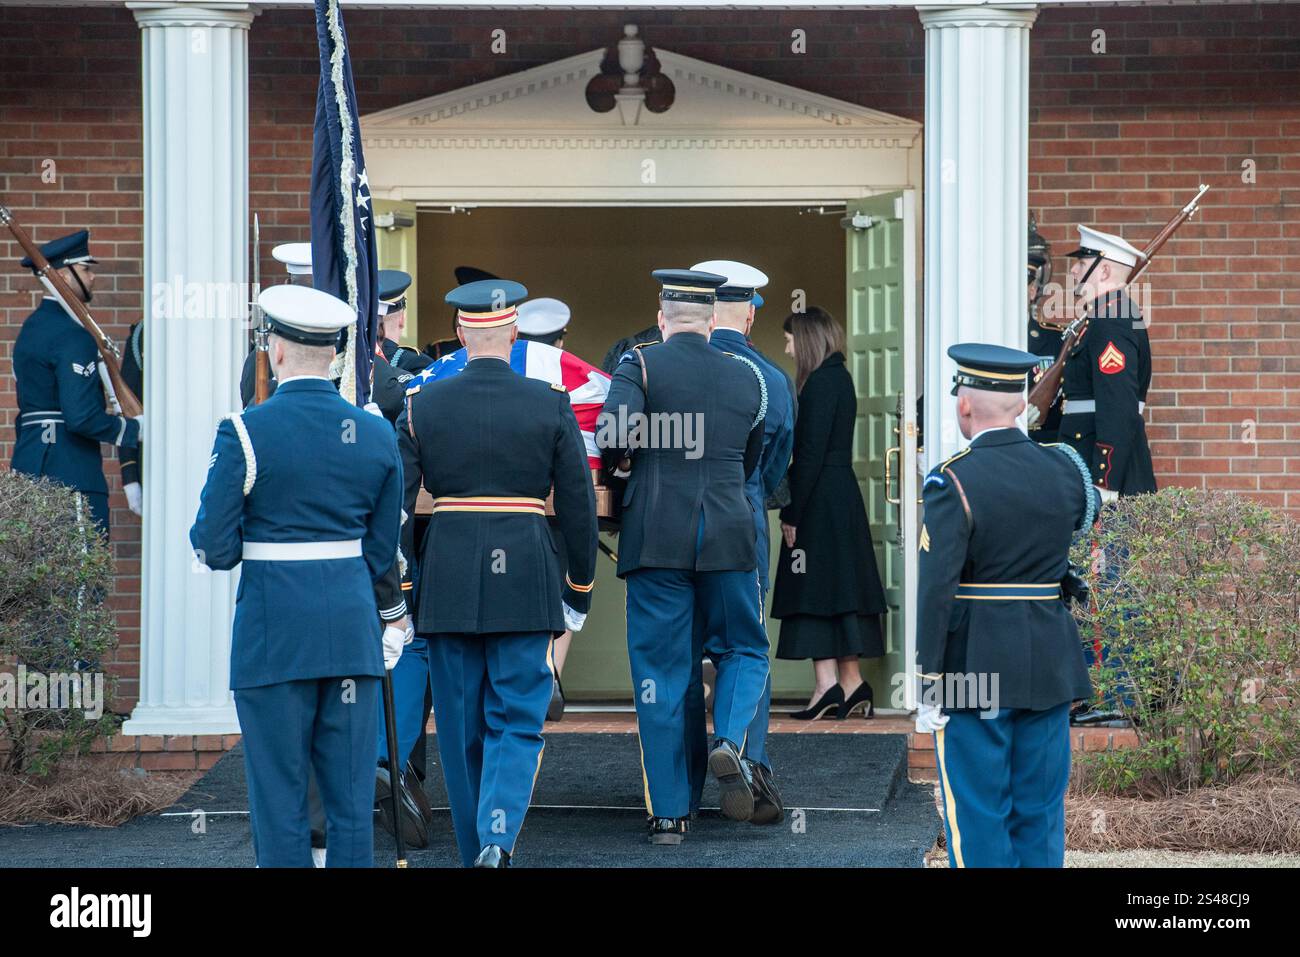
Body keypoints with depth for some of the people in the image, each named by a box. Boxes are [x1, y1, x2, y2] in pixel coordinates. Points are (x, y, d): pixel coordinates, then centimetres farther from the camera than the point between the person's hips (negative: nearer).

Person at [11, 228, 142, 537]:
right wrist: (135, 429, -6)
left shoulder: (32, 327, 18)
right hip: (69, 473, -10)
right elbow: (82, 417, -20)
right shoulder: (72, 337, -13)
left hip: (29, 465, 10)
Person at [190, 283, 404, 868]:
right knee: (352, 795, 7)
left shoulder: (244, 433, -9)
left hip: (273, 630, -4)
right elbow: (381, 550, 9)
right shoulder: (377, 435, 4)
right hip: (354, 624, 4)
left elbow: (214, 550, -9)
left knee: (280, 797, 2)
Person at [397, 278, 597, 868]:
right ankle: (499, 838, -20)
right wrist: (580, 590, 11)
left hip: (446, 583, 1)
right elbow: (579, 504, 0)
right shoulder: (550, 405, -3)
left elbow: (393, 504, -1)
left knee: (462, 727, 11)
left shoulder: (422, 405, -1)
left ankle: (476, 853, 19)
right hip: (525, 581, -1)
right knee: (517, 721, 2)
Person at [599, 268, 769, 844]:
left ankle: (668, 812, 5)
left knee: (659, 672, 5)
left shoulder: (640, 366, -3)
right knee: (745, 649, 18)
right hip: (729, 533, 2)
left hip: (655, 535, -2)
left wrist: (621, 463, 2)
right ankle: (730, 740, -11)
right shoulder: (747, 377, 9)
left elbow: (613, 438, -19)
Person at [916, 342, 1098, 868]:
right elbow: (1089, 509, 28)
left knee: (978, 818, 2)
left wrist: (928, 686, -15)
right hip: (1051, 663, 5)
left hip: (974, 667, -5)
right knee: (1040, 815, 11)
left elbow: (936, 588, -18)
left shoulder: (953, 481, -14)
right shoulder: (1063, 469, 3)